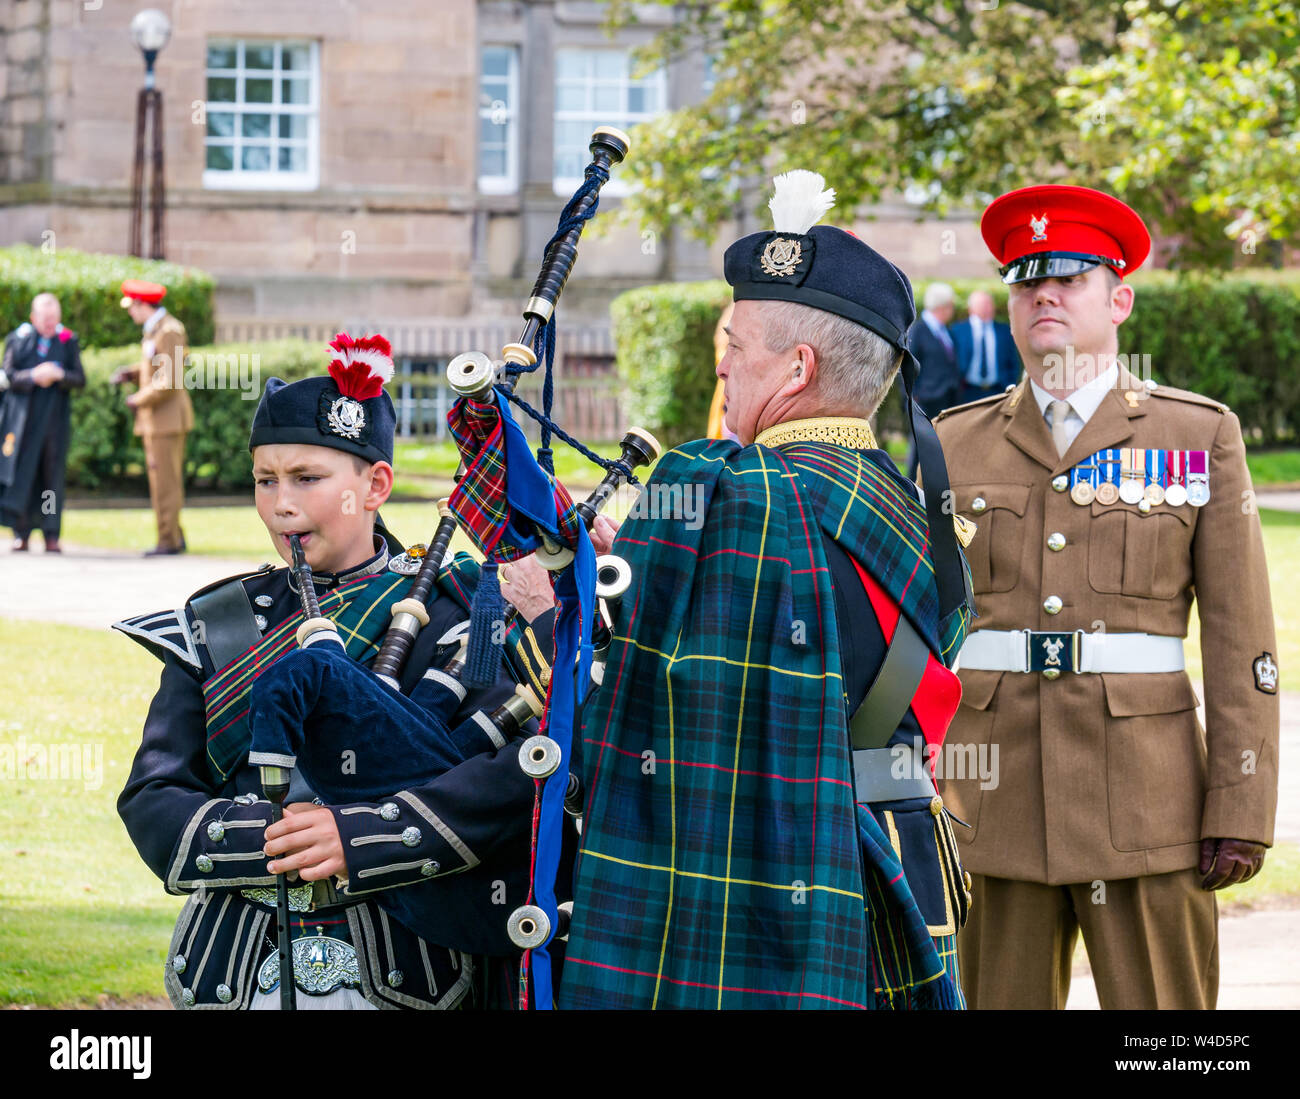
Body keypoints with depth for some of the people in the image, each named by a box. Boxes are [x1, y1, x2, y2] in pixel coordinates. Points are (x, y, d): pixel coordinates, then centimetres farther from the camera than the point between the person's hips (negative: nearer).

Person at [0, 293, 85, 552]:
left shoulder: (68, 341, 7)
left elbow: (80, 379, 2)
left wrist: (59, 375, -17)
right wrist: (34, 377, -20)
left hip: (54, 418, 1)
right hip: (23, 419, -1)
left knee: (52, 475, 0)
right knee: (22, 472, -5)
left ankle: (51, 535, 3)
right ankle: (21, 533, 0)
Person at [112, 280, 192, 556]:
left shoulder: (169, 331, -17)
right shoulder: (155, 328, 13)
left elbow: (170, 380, -22)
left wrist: (139, 400, -13)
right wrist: (131, 373, 10)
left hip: (167, 418, -10)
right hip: (155, 419, 10)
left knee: (165, 481, -7)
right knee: (161, 480, 12)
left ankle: (169, 541, -5)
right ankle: (175, 536, 16)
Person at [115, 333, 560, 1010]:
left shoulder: (452, 612, -2)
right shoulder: (214, 631, 8)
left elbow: (520, 770, -16)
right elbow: (151, 801, -1)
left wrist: (359, 837, -24)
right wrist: (272, 840, -19)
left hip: (409, 976, -2)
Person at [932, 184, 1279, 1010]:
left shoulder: (1201, 435, 5)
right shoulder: (957, 442, 11)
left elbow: (1240, 640, 1)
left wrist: (1241, 810, -5)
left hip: (1146, 797, -2)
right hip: (994, 800, 2)